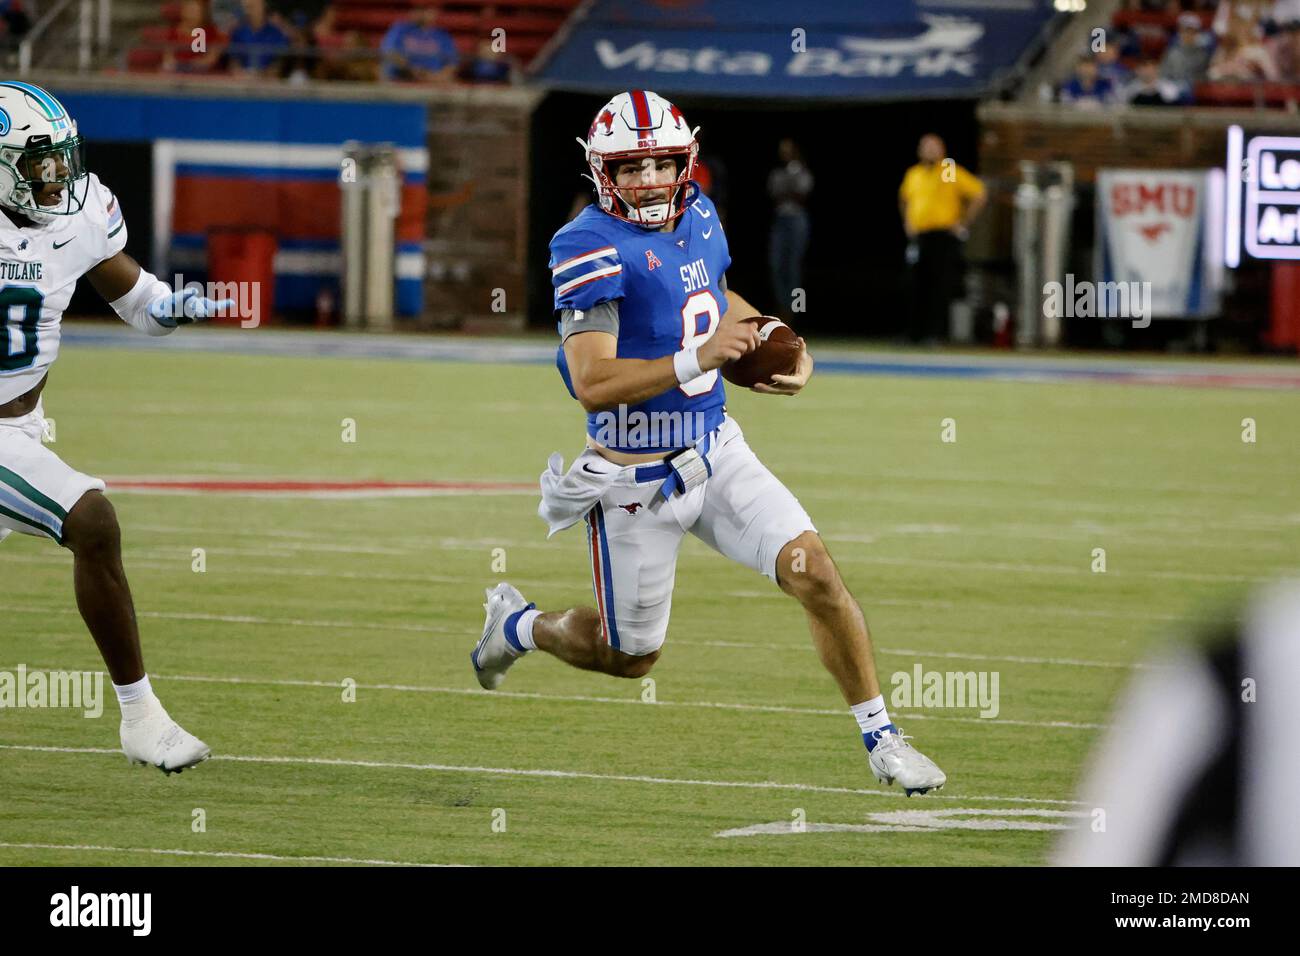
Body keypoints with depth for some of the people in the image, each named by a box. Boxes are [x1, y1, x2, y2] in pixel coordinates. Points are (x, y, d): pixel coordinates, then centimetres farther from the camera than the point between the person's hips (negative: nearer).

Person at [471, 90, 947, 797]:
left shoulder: (698, 217, 3)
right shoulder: (592, 249, -21)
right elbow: (593, 385, -28)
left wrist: (789, 352, 8)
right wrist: (697, 358, -36)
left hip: (715, 450, 6)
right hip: (637, 481, -6)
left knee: (816, 575, -10)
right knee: (630, 659, 11)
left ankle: (881, 739, 4)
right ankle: (515, 625, 41)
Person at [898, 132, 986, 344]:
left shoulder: (951, 174, -3)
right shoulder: (913, 175, 14)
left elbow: (980, 195, -5)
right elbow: (904, 200, 34)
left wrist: (964, 223, -6)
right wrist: (907, 222, 20)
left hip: (943, 237, -5)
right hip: (918, 237, 6)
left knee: (941, 287, -10)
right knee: (917, 289, 6)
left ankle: (937, 333, -11)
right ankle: (915, 333, 11)